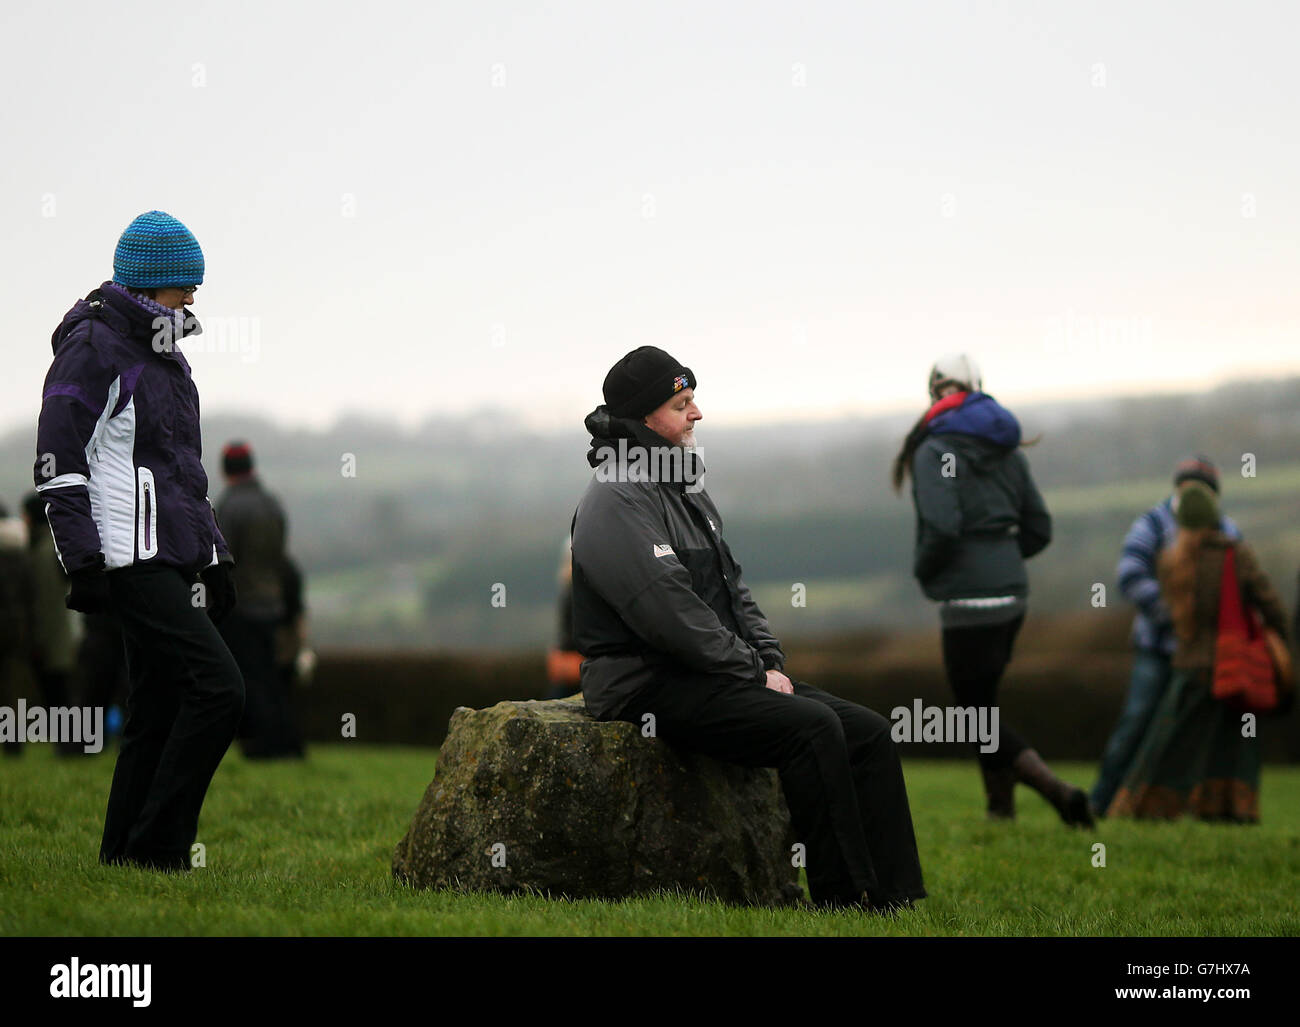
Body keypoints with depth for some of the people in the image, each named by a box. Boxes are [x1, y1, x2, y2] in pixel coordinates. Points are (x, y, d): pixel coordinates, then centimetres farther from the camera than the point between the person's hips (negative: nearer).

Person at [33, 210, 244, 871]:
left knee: (158, 711, 7)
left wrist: (213, 556, 24)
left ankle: (123, 859, 10)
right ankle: (157, 846, -12)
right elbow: (59, 466, -11)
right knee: (218, 688, -16)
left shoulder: (166, 358, 21)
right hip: (131, 560, -9)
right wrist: (83, 561, -18)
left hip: (175, 561, 9)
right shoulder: (91, 351, -7)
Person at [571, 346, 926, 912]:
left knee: (869, 732, -5)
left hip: (716, 675, 10)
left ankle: (895, 902, -12)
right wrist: (752, 674, -15)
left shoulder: (684, 487, 19)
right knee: (812, 728, -28)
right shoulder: (616, 501, -13)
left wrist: (771, 662, 5)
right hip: (649, 686, -10)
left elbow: (731, 587, 21)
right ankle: (842, 901, -25)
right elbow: (670, 612, -20)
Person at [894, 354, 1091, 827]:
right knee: (984, 704, 19)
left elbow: (941, 527, -23)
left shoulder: (935, 451, -12)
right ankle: (1001, 809, 17)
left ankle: (1059, 792, -16)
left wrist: (923, 570, -6)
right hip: (1012, 594, 8)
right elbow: (1039, 530, 12)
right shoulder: (1008, 451, 11)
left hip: (969, 602, -8)